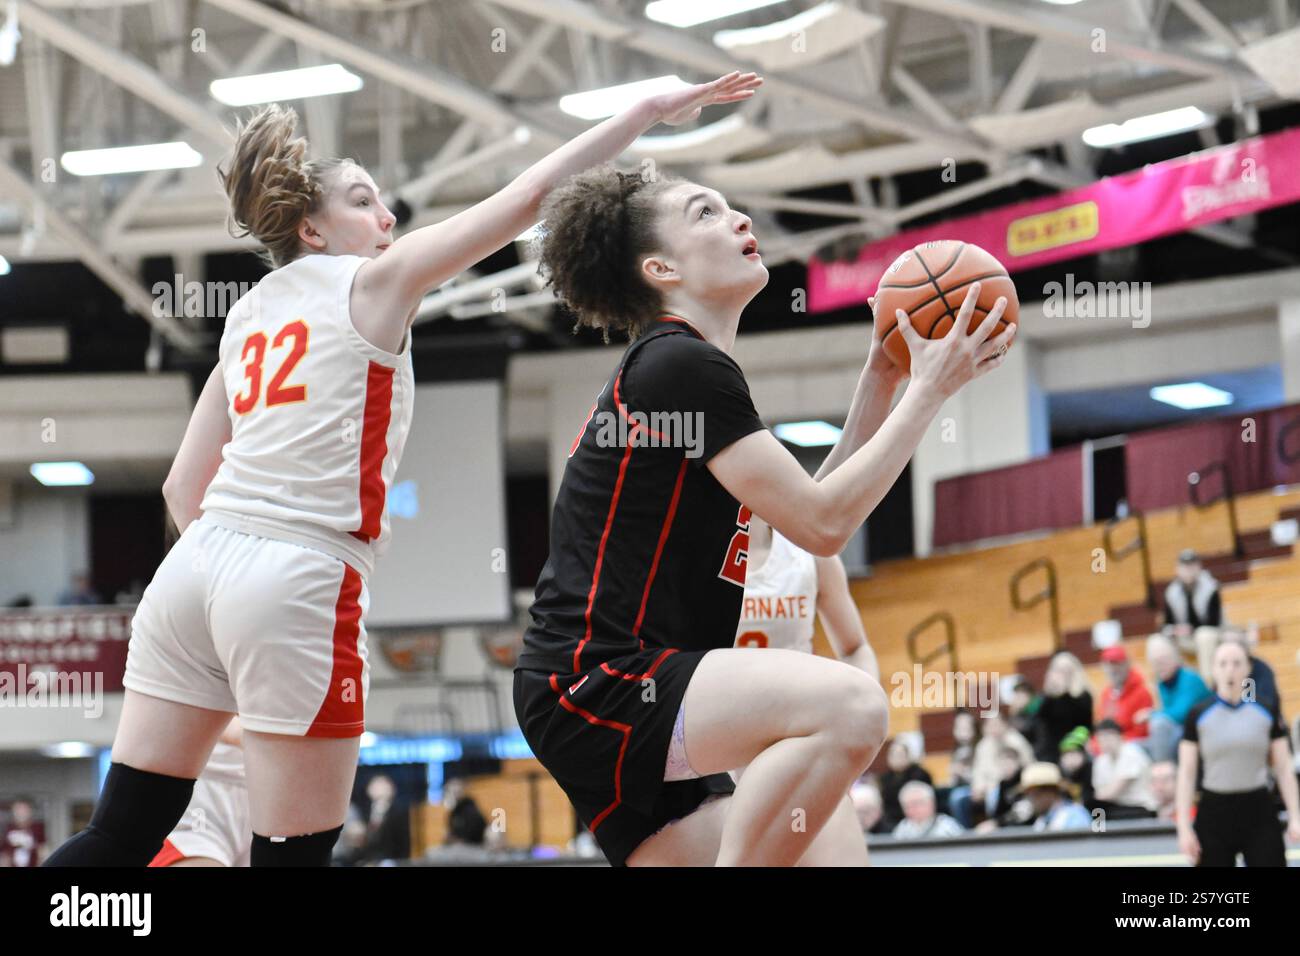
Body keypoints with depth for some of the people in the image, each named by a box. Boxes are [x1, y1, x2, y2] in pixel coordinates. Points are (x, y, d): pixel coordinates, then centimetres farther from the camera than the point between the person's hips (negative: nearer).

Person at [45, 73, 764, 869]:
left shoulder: (248, 316, 21)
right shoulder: (374, 282, 2)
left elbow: (184, 489, 19)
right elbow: (528, 198, -1)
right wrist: (648, 112, 4)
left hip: (195, 564, 7)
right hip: (300, 586, -7)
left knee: (124, 834, 8)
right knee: (296, 852, 0)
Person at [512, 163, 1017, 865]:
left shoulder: (684, 369, 21)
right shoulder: (682, 366, -9)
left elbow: (810, 505, 22)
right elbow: (822, 525, -12)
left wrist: (880, 380, 15)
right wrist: (929, 388, -5)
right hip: (595, 683, -11)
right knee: (848, 706, -29)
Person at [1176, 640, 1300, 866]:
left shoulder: (1266, 712, 1)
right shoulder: (1198, 715, -2)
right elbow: (1186, 774, -1)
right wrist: (1184, 827, -6)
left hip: (1259, 812, 1)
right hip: (1214, 812, 0)